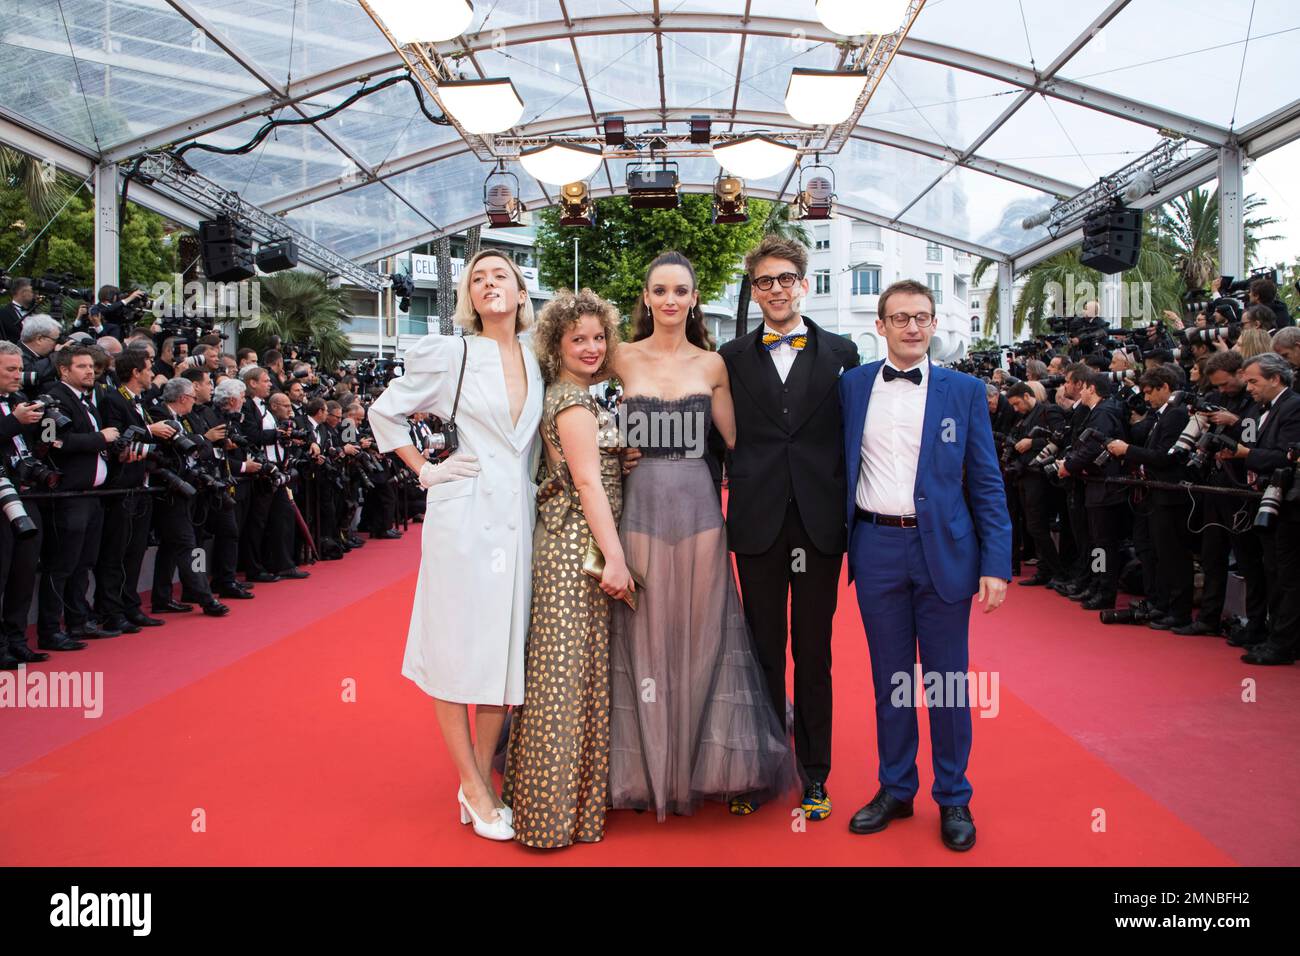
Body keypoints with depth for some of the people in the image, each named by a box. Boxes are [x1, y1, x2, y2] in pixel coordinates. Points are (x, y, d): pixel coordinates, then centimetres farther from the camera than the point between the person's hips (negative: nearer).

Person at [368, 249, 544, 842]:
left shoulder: (537, 364, 11)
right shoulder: (449, 354, -2)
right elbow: (385, 412, 5)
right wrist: (425, 470, -1)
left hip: (519, 518, 4)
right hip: (464, 514, -4)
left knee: (507, 649, 8)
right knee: (457, 647, 1)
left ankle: (483, 778, 22)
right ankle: (473, 787, 14)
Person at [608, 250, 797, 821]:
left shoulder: (712, 364, 7)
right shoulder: (623, 360, 3)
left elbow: (736, 441, 9)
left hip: (699, 507, 1)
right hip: (642, 506, -1)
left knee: (701, 634, 6)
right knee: (645, 637, 5)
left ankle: (705, 764, 22)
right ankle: (648, 768, 20)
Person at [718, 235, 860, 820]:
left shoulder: (841, 354, 6)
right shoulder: (732, 357, 8)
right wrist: (736, 482, -5)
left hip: (820, 523, 0)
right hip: (758, 523, 1)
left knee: (813, 652, 8)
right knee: (764, 650, 9)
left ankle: (814, 774, 20)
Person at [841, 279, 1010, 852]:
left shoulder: (964, 391, 1)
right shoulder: (853, 386, 5)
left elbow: (986, 483, 0)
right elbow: (837, 465, 8)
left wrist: (997, 563, -7)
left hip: (943, 548, -1)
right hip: (877, 548, 1)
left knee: (947, 678, 7)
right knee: (889, 677, 12)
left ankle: (953, 798, 23)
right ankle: (895, 789, 27)